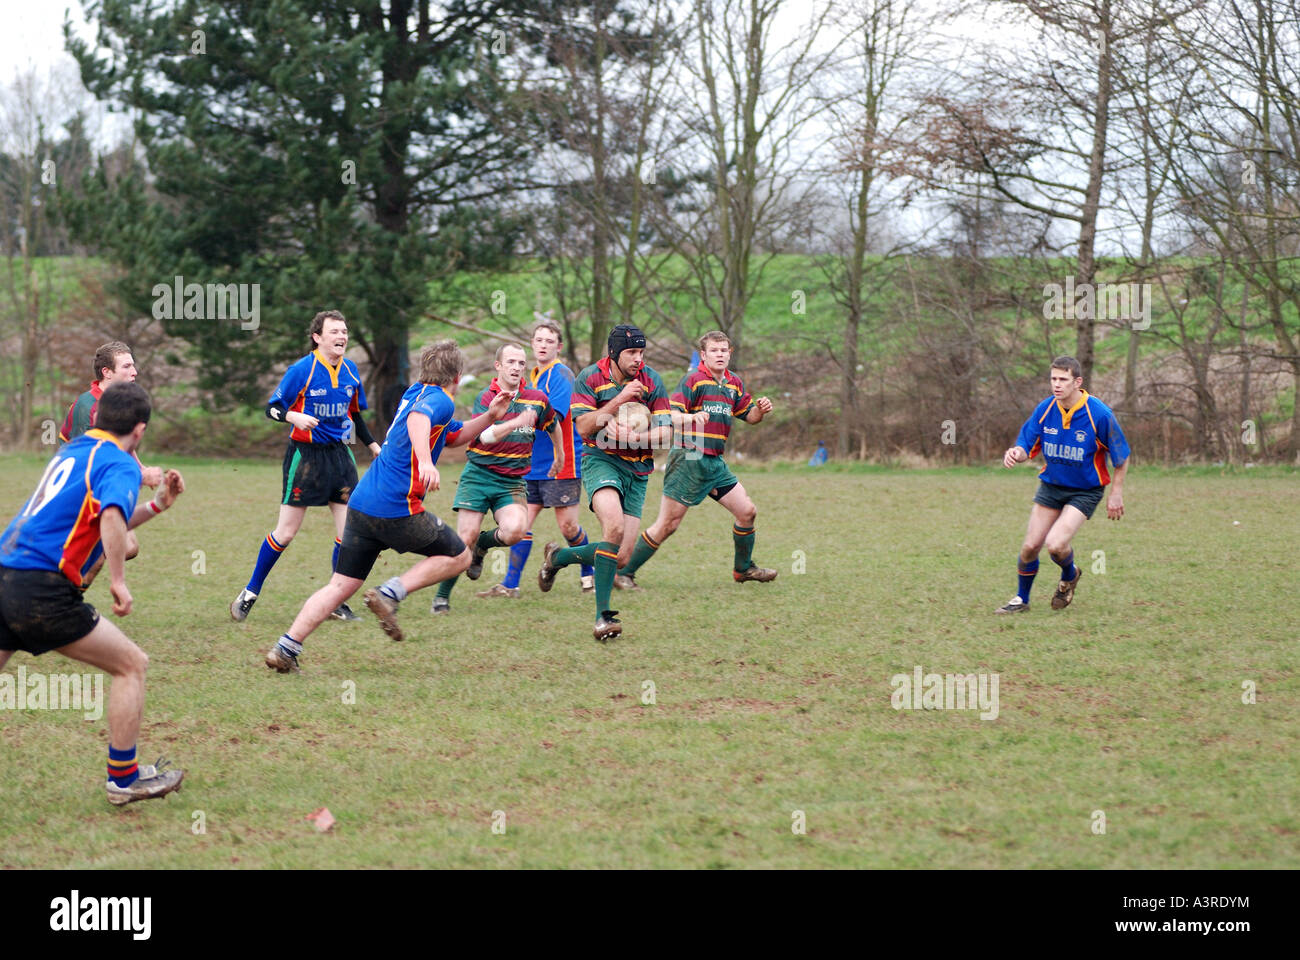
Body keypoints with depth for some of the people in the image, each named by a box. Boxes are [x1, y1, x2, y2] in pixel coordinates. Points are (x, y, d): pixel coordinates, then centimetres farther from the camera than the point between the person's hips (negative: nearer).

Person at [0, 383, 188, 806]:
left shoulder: (71, 452, 23)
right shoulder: (120, 464, -3)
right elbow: (112, 520, -25)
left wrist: (157, 504, 32)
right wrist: (119, 582, -19)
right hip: (41, 591, -8)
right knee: (131, 664, 6)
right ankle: (124, 779, 11)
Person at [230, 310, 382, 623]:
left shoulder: (350, 370, 6)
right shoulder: (301, 370, -11)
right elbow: (272, 409, -8)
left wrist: (373, 445, 13)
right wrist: (295, 416, -27)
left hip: (340, 454, 5)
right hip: (305, 454, -5)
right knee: (286, 532, -3)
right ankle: (250, 594, 14)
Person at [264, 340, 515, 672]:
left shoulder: (415, 393, 22)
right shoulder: (440, 400, -5)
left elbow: (453, 436, 36)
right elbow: (418, 420, -30)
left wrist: (490, 416, 23)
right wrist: (426, 461, -44)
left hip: (361, 504, 8)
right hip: (397, 508, -8)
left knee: (341, 585, 8)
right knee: (459, 557, 10)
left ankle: (286, 647, -3)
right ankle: (391, 594, -5)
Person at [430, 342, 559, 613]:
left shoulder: (537, 399, 5)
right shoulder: (486, 398, -5)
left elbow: (553, 426, 27)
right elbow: (485, 436, -22)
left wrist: (559, 454, 38)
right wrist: (516, 423, -36)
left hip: (513, 481, 2)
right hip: (478, 476, -2)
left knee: (514, 530, -24)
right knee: (465, 537, -11)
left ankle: (482, 545, 11)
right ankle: (442, 597, 6)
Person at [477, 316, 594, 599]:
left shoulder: (561, 375, -10)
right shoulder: (532, 377, 16)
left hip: (560, 464, -7)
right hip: (532, 465, 7)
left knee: (568, 525, -2)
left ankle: (588, 573, 21)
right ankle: (510, 585, 2)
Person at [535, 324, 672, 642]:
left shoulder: (651, 381, 0)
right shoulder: (589, 378, -6)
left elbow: (665, 432, -2)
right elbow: (584, 427, -13)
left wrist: (634, 437, -21)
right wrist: (619, 400, -22)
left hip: (637, 469, 4)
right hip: (600, 460, -4)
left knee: (621, 557, -2)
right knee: (614, 526, -32)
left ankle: (558, 557, 27)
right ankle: (603, 615, -27)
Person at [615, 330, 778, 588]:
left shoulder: (734, 384, 14)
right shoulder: (693, 380, -9)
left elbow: (748, 416, 23)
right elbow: (670, 414, -17)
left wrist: (760, 409, 0)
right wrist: (691, 417, -38)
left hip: (715, 463, 7)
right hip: (688, 459, -7)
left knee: (747, 511, 6)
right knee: (667, 525, -8)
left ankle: (743, 568, 26)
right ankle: (623, 573, 1)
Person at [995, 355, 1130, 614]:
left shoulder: (1099, 414, -20)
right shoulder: (1044, 410, -9)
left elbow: (1121, 456, -9)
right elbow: (1027, 446, 0)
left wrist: (1116, 493, -8)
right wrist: (1016, 454, -25)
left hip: (1085, 490, -4)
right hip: (1050, 485, 4)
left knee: (1055, 544, -20)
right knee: (1030, 546, -1)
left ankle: (1070, 576, 16)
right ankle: (1021, 599, 23)